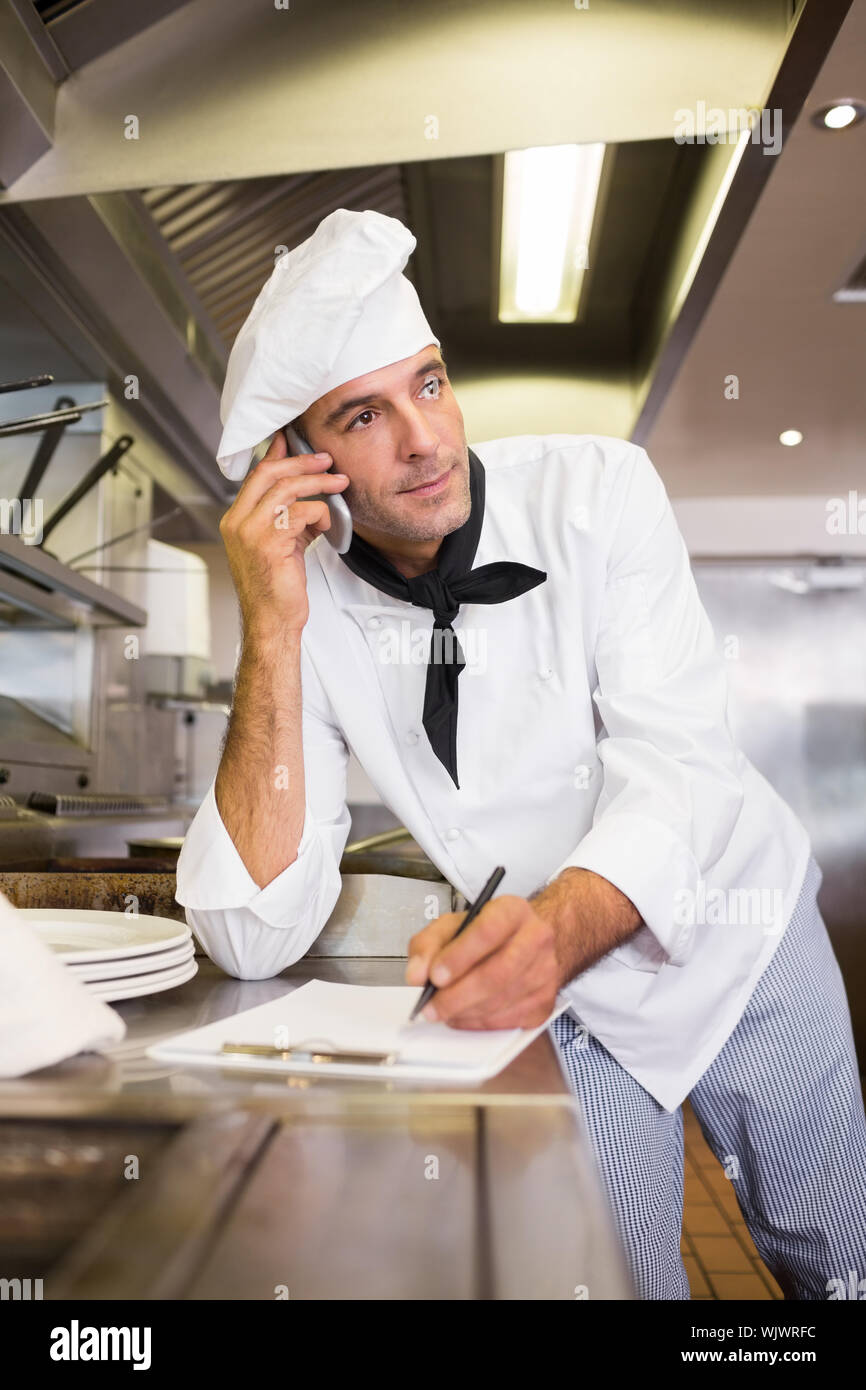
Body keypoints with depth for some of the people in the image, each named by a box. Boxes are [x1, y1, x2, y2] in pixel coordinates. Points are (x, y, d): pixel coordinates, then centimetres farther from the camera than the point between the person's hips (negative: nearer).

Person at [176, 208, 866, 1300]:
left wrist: (557, 924, -46)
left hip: (735, 926, 1)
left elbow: (674, 769, -25)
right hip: (566, 989, 0)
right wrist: (273, 630, -32)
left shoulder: (597, 491, -17)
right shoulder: (305, 603, -16)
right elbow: (253, 941, -24)